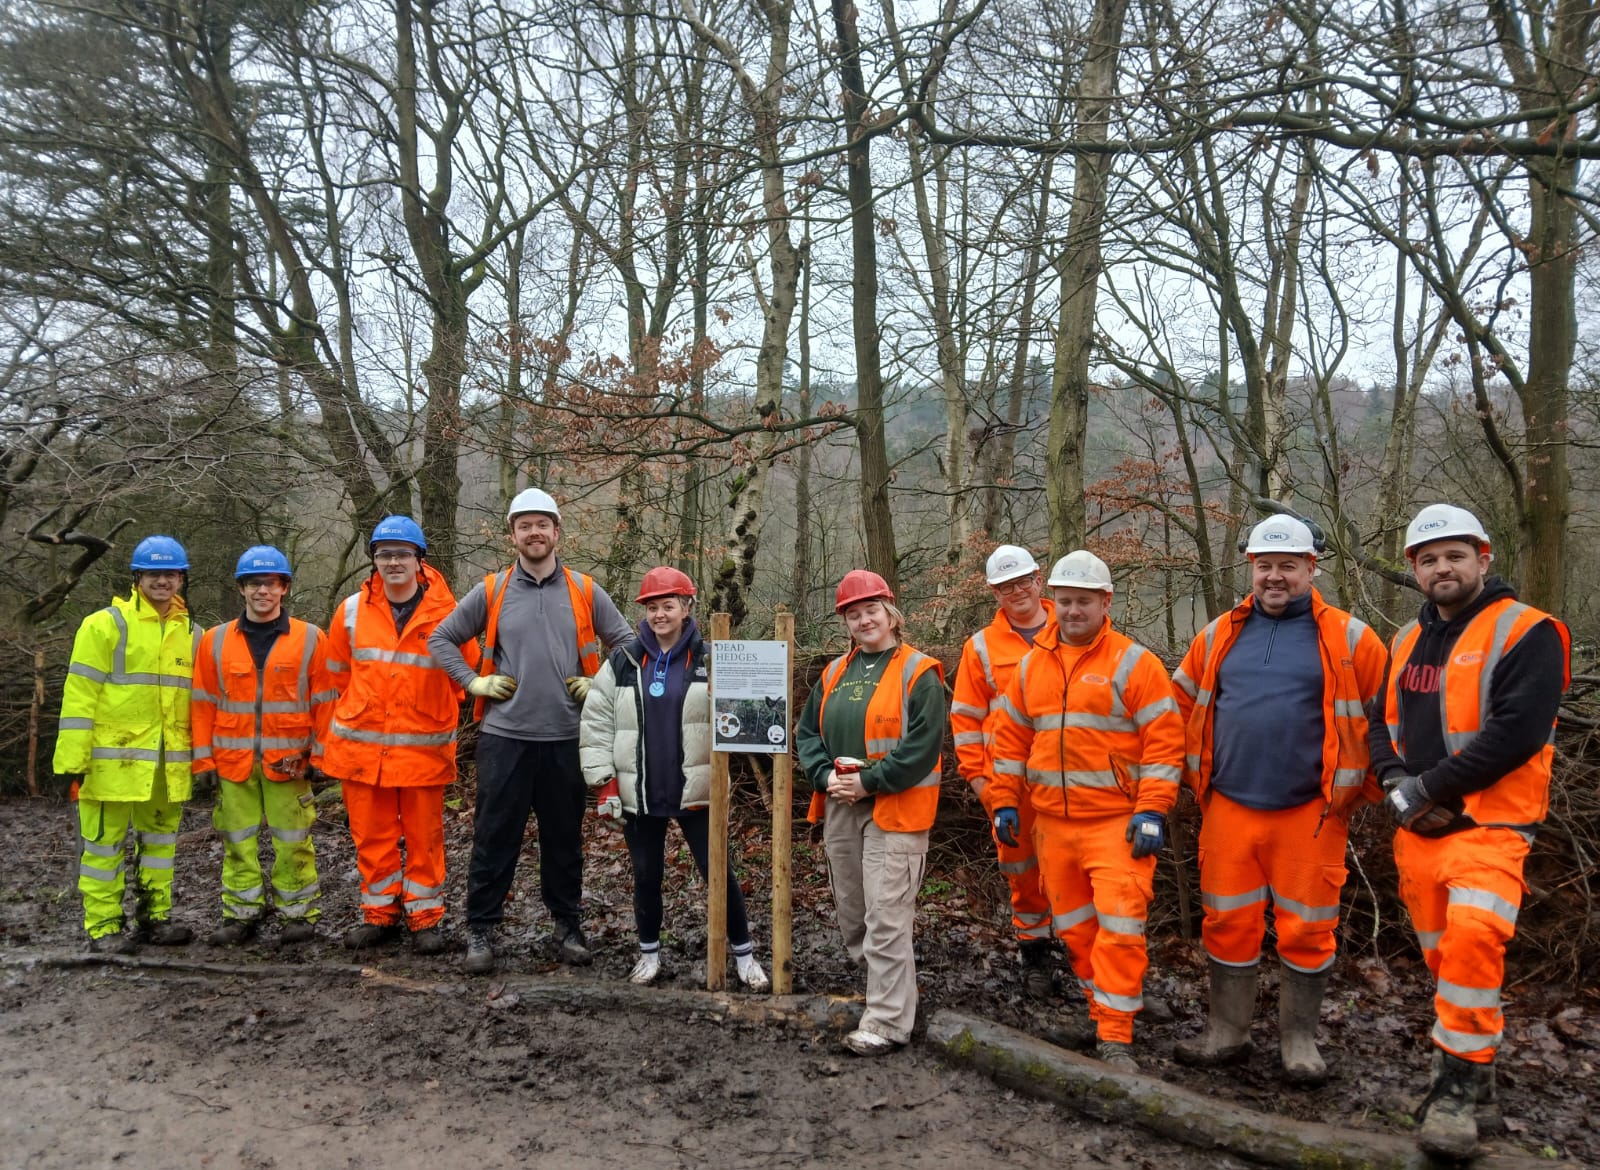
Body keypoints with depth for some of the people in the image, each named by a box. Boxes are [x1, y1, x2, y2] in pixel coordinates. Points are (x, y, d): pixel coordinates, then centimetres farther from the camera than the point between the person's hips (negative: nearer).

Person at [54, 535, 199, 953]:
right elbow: (79, 694, -7)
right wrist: (74, 758, -12)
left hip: (169, 761, 5)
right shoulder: (106, 625, -4)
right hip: (113, 757, -5)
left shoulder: (192, 634, 11)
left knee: (160, 837, 13)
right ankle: (104, 926, 13)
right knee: (106, 841, 3)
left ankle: (155, 915, 25)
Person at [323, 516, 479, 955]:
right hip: (361, 744, 2)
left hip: (424, 746, -2)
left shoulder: (445, 611, -7)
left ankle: (425, 917, 19)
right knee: (372, 835, 10)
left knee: (424, 836, 6)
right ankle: (380, 914, 24)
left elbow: (468, 669, 6)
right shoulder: (353, 610, 1)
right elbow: (339, 671, 16)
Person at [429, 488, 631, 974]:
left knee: (564, 837, 12)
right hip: (505, 736, -1)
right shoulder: (491, 591, 2)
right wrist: (475, 682, 0)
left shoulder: (585, 591, 3)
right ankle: (481, 929, 16)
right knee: (495, 837, 3)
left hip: (566, 738, 1)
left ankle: (567, 924, 26)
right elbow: (441, 639, 9)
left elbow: (627, 641, 11)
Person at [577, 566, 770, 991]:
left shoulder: (708, 659, -2)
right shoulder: (623, 662, 2)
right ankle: (648, 951, 33)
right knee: (646, 876, 14)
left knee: (719, 872, 3)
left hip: (695, 790, -2)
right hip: (639, 793, 2)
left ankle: (743, 953, 19)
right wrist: (604, 780, -3)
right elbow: (595, 722, 2)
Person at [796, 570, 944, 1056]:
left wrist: (867, 782, -16)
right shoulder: (834, 673, 13)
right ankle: (882, 985, 34)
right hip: (839, 810, 7)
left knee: (886, 919, -8)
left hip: (894, 811, -7)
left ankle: (887, 1021, 1)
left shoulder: (918, 673, -7)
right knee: (851, 914, 16)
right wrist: (826, 777, -4)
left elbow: (921, 748, -15)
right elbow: (807, 732, 13)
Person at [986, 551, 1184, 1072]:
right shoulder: (1032, 665, 9)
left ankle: (1115, 1039, 0)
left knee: (1119, 926, -9)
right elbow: (1011, 738, 14)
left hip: (1117, 822, -5)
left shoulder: (1134, 663, -7)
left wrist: (1152, 812, -16)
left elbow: (1163, 742, -10)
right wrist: (1004, 802, 9)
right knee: (1074, 927, 14)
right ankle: (1106, 1011, 31)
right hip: (1052, 822, 6)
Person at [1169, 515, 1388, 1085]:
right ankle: (1226, 1032, 24)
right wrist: (1199, 777, 14)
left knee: (1307, 929, 7)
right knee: (1227, 923, 9)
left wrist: (1360, 791, 3)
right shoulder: (1218, 635, 7)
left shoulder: (1347, 639, -3)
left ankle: (1299, 1038, 25)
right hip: (1229, 809, 3)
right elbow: (1185, 706, 18)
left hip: (1312, 812, -3)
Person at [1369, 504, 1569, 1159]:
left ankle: (1459, 1082, -10)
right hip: (1415, 830, 6)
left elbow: (1516, 734, -19)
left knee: (1472, 940, -24)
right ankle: (1467, 1072, 29)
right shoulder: (1407, 642, 13)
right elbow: (1381, 724, 14)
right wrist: (1396, 783, -7)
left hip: (1488, 825, -6)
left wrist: (1424, 788, -17)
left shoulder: (1526, 633, -9)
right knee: (1444, 957, 13)